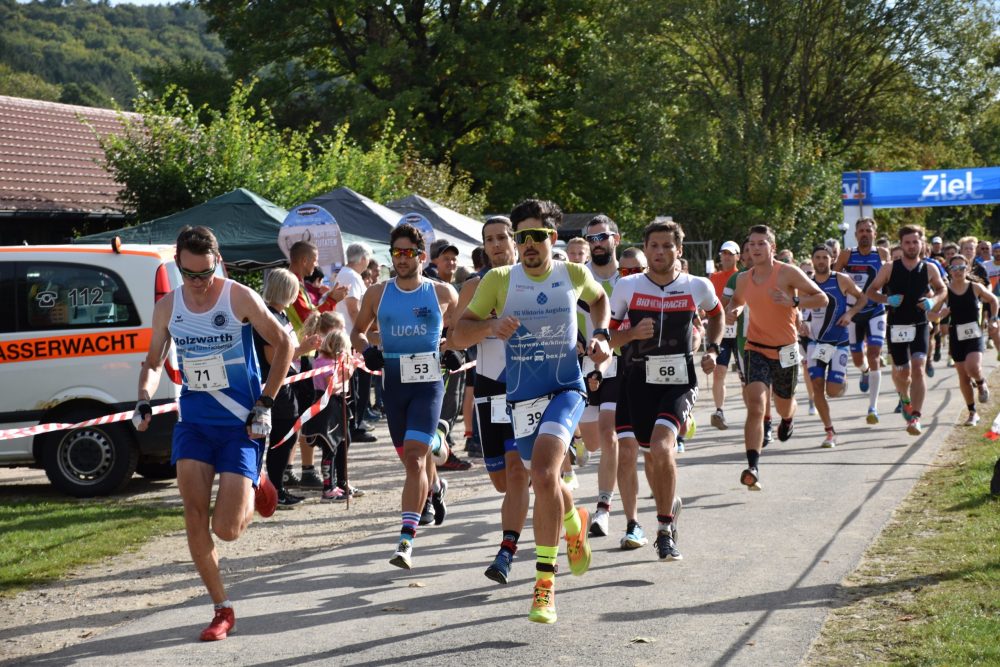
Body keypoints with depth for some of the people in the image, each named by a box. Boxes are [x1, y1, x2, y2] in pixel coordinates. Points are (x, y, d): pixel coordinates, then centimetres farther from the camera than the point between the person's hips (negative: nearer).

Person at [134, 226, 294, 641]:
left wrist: (265, 404, -7)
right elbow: (153, 363, 14)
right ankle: (222, 611, 6)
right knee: (194, 518, -8)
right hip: (193, 422, 4)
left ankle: (254, 488, 26)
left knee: (227, 529, -9)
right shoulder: (167, 308, 2)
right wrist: (144, 399, -6)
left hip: (241, 424, -4)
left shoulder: (240, 298, -10)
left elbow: (283, 345, -2)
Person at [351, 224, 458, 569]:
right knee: (411, 457, 15)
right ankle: (435, 487, 51)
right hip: (394, 383, 3)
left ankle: (406, 541, -18)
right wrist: (366, 349, -2)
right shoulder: (377, 294, 5)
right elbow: (358, 330, 17)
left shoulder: (443, 293, 1)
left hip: (429, 382, -3)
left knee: (414, 457, -17)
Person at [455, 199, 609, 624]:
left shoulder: (574, 275, 0)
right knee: (546, 481, 14)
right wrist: (491, 325, -19)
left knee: (543, 475, -23)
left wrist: (601, 335, 6)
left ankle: (545, 580, -17)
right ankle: (574, 525, 51)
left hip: (566, 389, -2)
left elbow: (599, 299, 23)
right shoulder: (499, 280, -2)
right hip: (522, 396, 2)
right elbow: (461, 329, 1)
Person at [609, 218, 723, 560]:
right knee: (650, 455, 10)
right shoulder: (626, 287, -2)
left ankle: (665, 531, -11)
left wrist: (713, 349, 7)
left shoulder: (698, 287, 0)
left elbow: (716, 315, 22)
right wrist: (632, 333, -16)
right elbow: (607, 335, 3)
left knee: (661, 448, -22)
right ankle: (670, 505, 42)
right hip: (639, 380, 2)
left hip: (679, 381, -2)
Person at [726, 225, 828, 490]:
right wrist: (733, 311, 0)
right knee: (755, 407, -19)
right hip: (756, 349, 1)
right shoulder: (743, 279, 2)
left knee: (784, 406, 19)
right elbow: (737, 299, 24)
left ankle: (787, 420, 60)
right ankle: (753, 469, -27)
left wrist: (793, 302, -27)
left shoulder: (788, 273, -11)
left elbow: (822, 298, -11)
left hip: (785, 350, -1)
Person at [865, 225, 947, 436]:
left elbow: (942, 289, 16)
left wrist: (933, 300, -6)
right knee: (902, 373, 9)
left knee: (917, 369, -17)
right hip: (896, 327, 1)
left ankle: (915, 418, -19)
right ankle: (905, 398, 44)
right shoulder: (889, 269, -3)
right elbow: (870, 291, 4)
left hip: (919, 326, 0)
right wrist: (887, 299, -15)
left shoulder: (929, 270, 0)